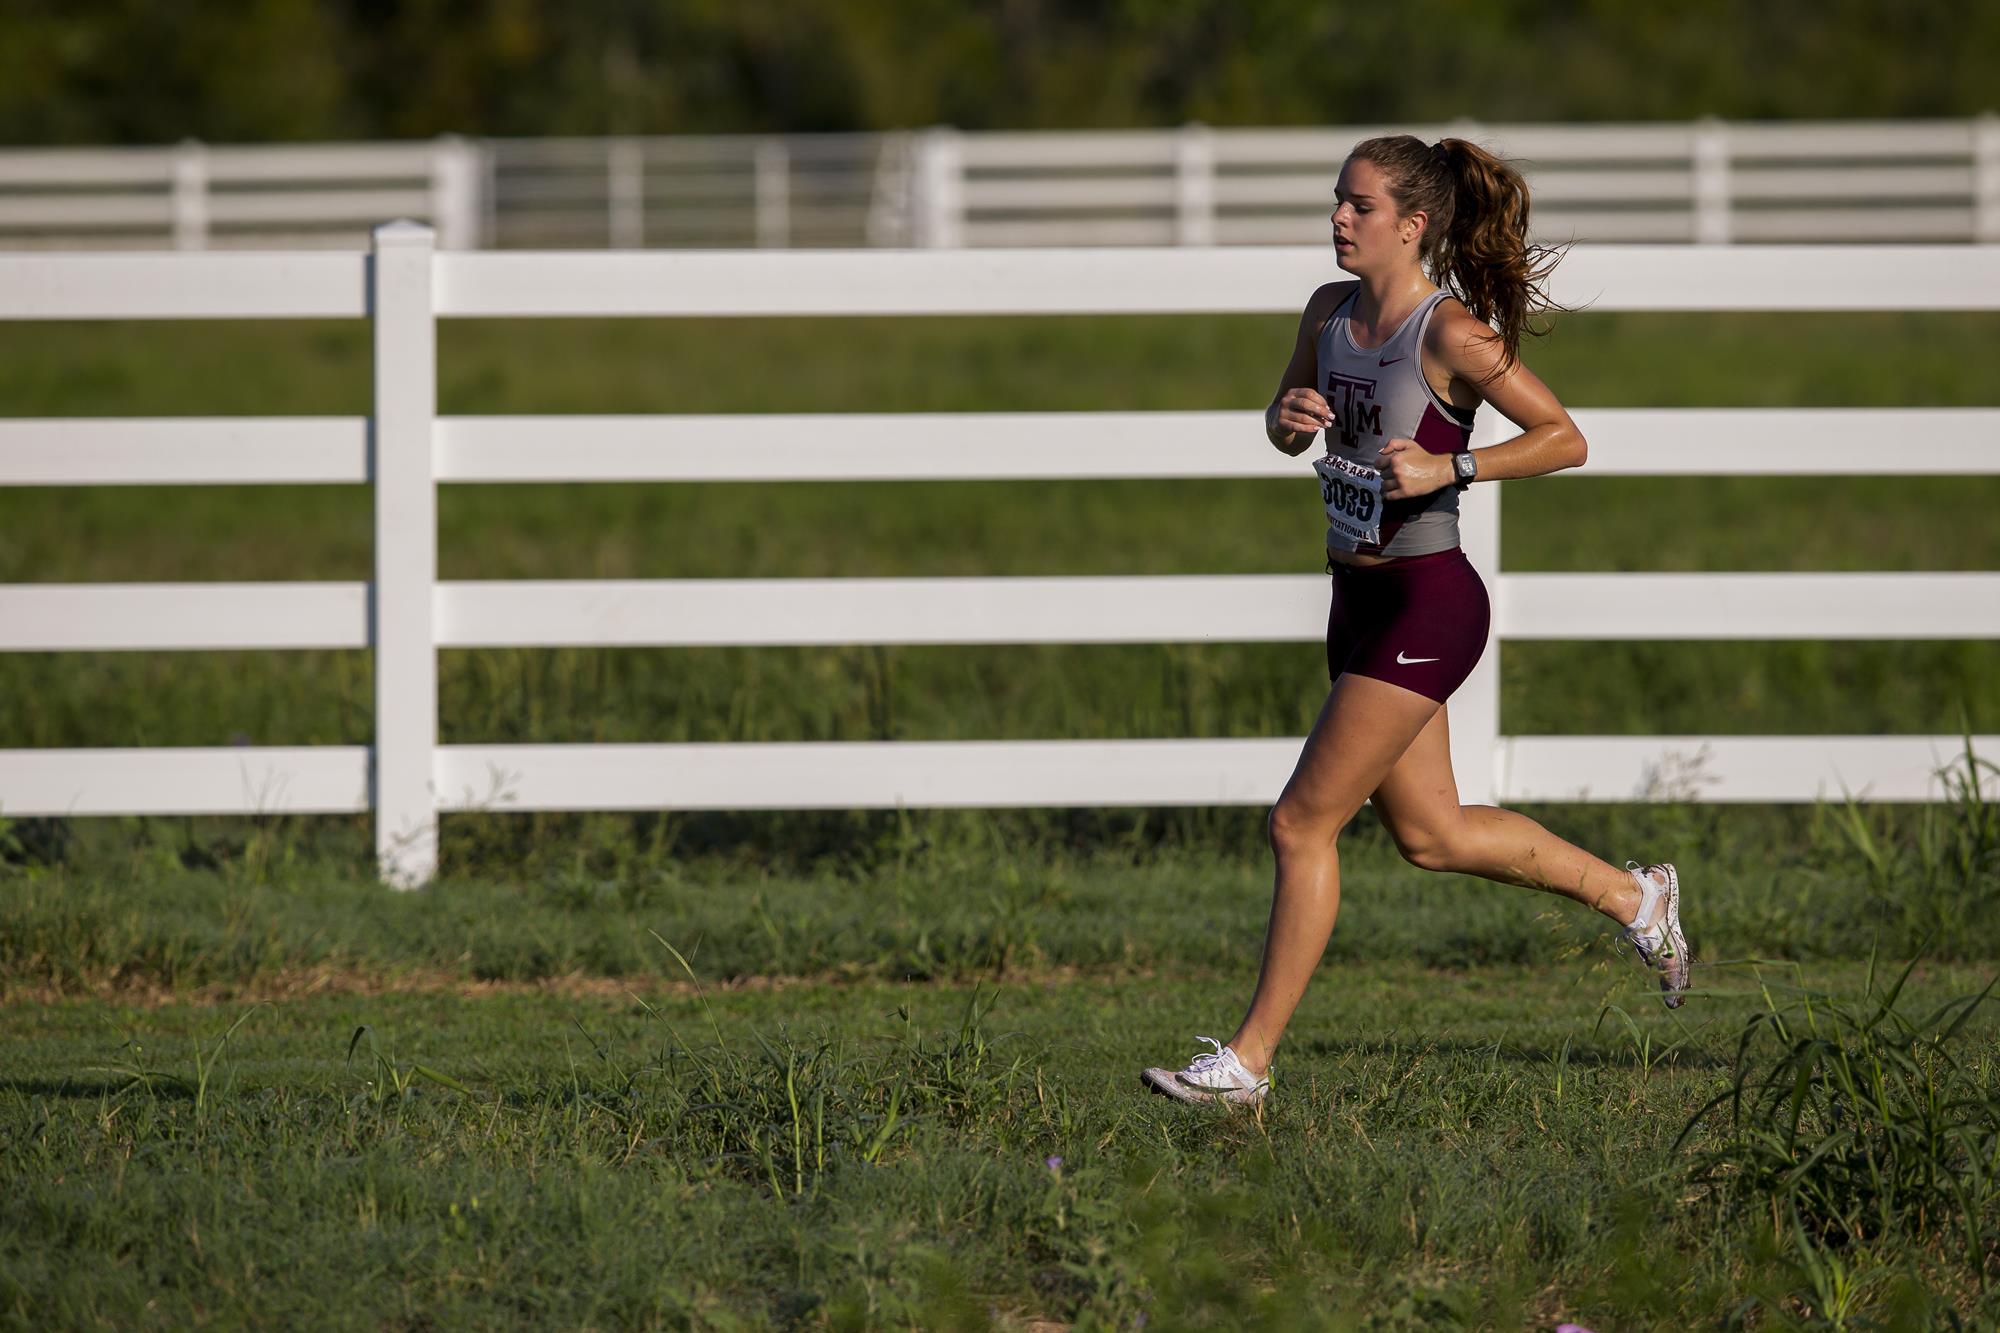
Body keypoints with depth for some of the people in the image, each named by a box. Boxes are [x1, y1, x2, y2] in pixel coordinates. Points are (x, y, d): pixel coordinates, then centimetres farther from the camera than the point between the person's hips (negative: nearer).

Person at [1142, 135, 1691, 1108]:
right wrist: (1287, 417, -5)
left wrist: (1448, 467, -22)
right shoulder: (1331, 312, 6)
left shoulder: (1452, 334, -16)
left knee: (1302, 823, -8)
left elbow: (1565, 440, -12)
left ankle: (1248, 1060, 0)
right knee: (1430, 835, 17)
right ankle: (1630, 896, 36)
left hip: (1425, 605, -9)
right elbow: (1285, 431, 19)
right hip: (1358, 600, 9)